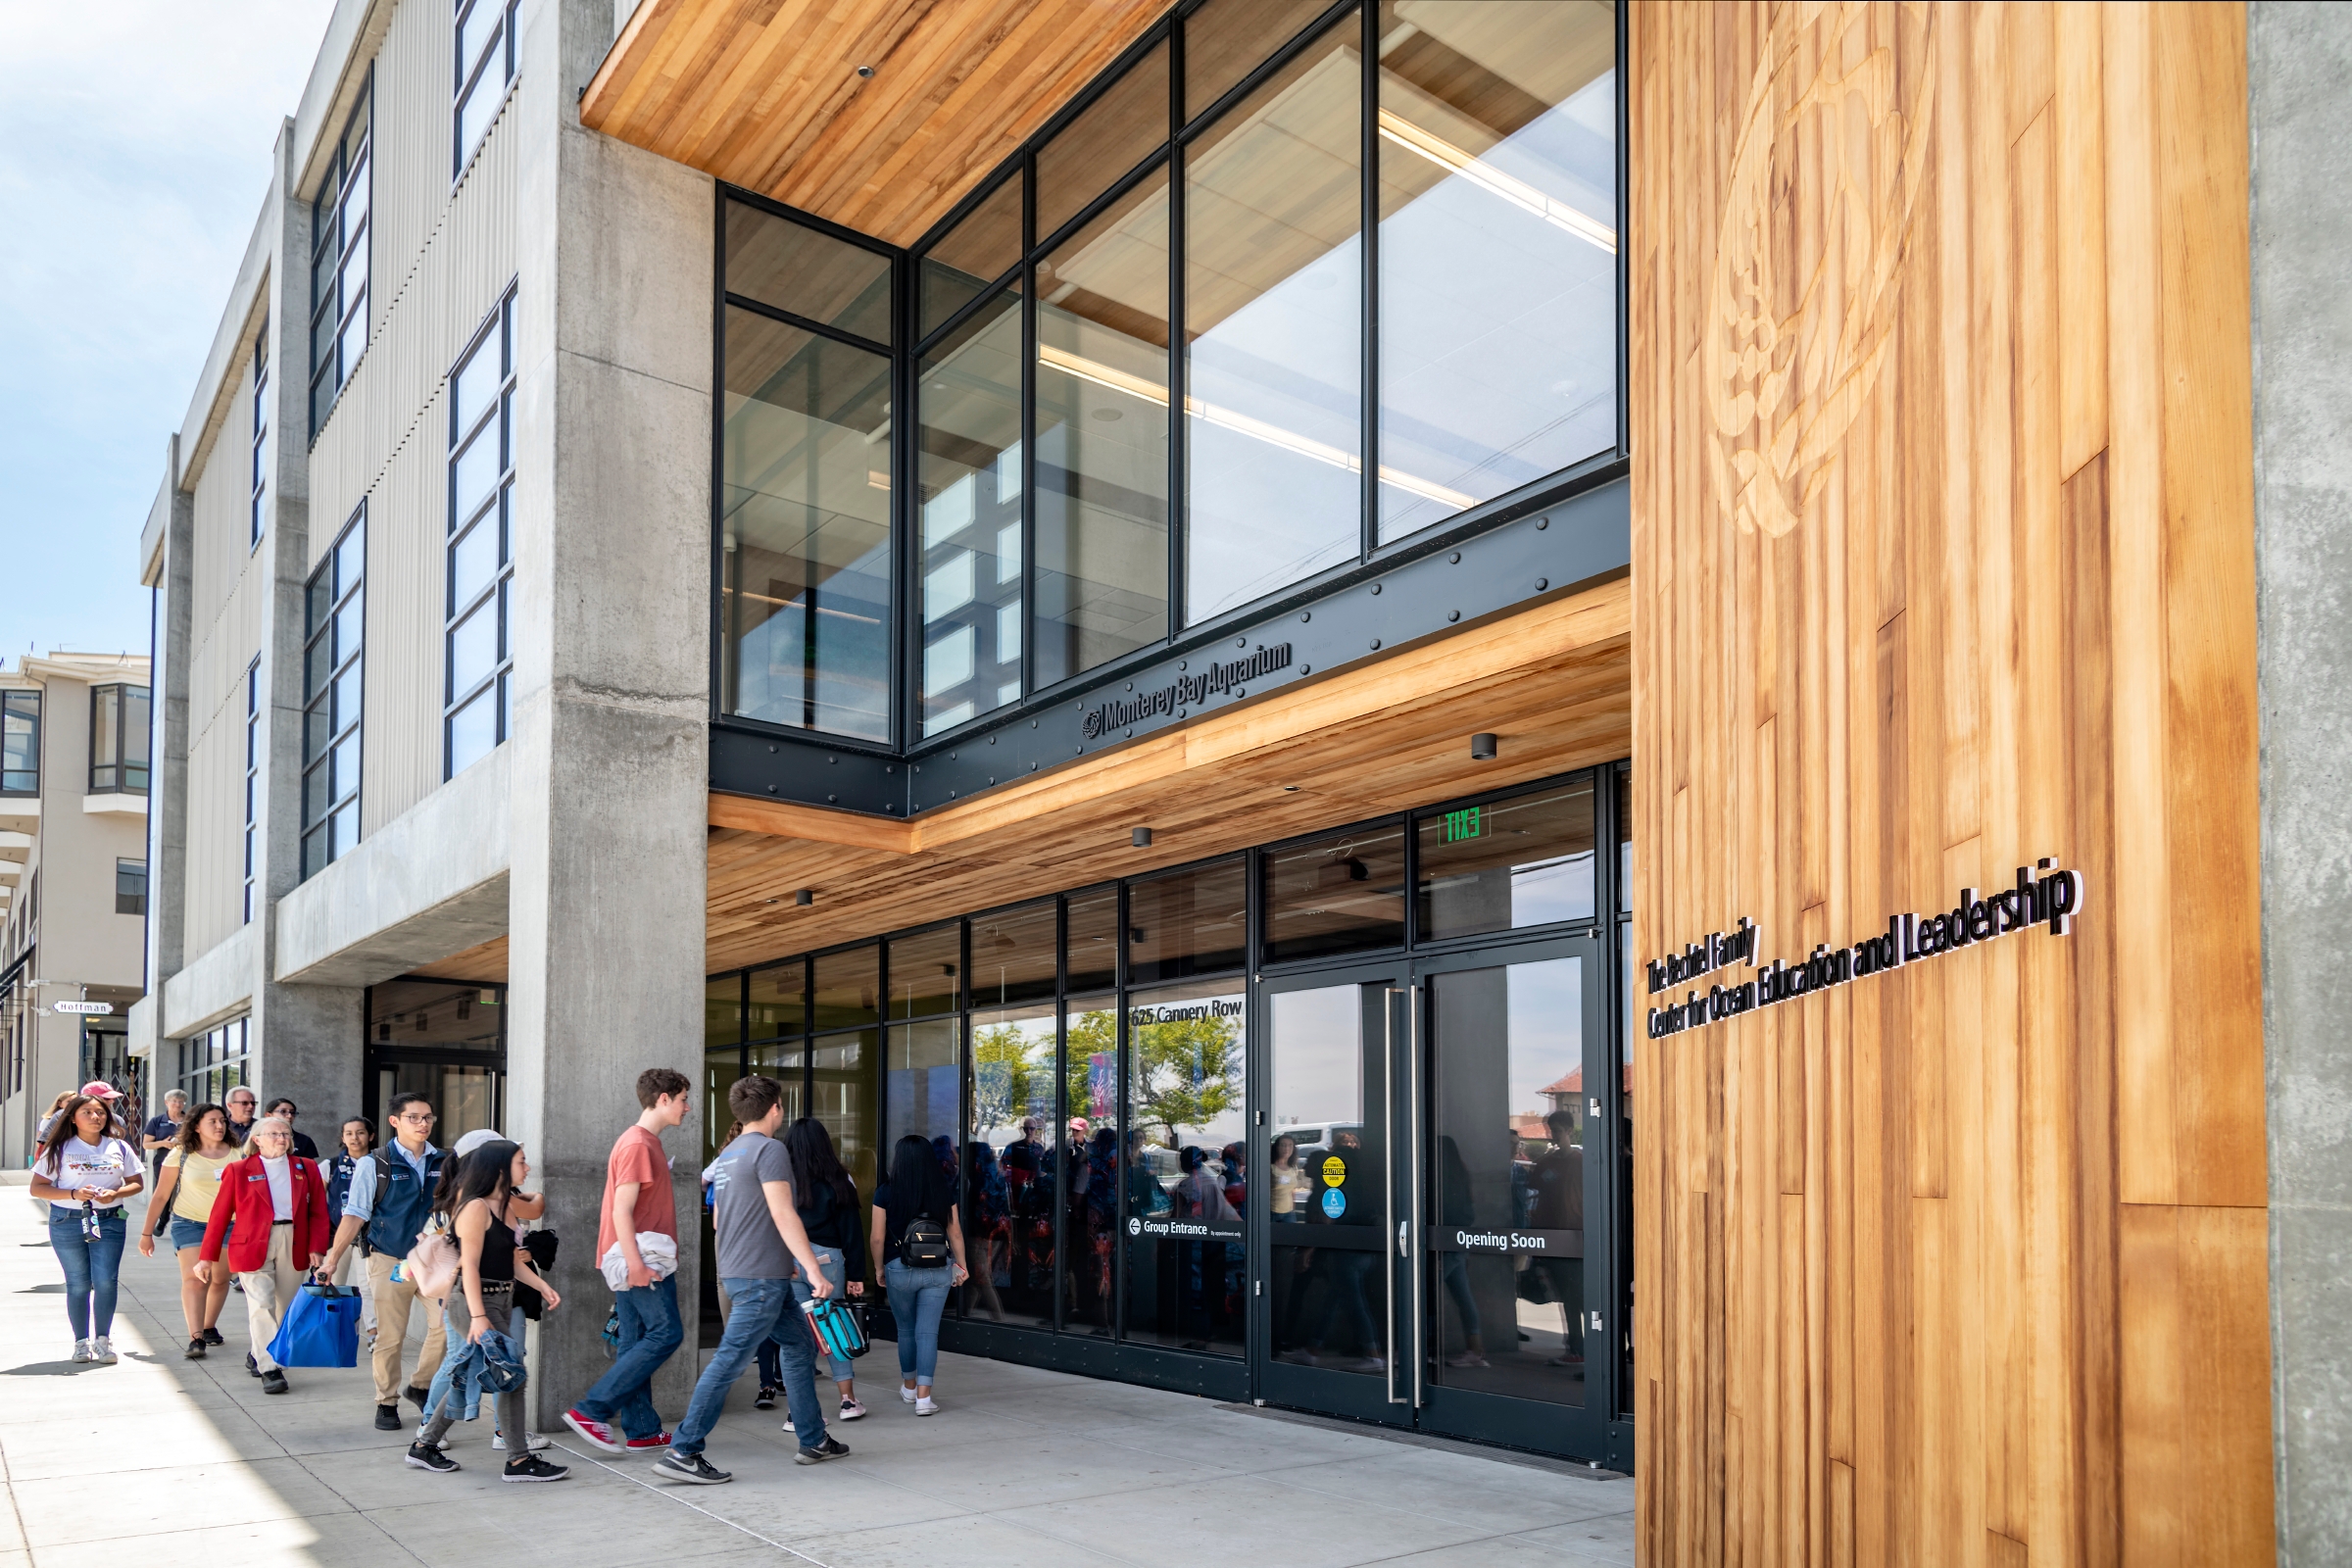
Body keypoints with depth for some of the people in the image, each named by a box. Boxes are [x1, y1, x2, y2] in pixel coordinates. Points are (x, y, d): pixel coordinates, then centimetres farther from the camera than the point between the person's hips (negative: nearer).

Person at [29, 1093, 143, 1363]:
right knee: (79, 1283, 4)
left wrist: (116, 1193, -11)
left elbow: (137, 1182, 10)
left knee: (106, 1280, -7)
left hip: (110, 1221, 1)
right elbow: (37, 1188, -2)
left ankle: (103, 1339, 4)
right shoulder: (59, 1149, 1)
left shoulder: (119, 1147, 7)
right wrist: (73, 1194, -16)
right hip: (68, 1222, -1)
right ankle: (82, 1341, 16)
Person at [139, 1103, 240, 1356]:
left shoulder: (237, 1154, 0)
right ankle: (196, 1338, -19)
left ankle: (209, 1326, 31)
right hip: (190, 1223, -2)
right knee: (194, 1278, -14)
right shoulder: (181, 1154, -4)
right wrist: (147, 1233, 1)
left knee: (220, 1279, 10)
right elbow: (161, 1196, 1)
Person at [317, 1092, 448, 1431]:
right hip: (390, 1260, -2)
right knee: (390, 1337, 3)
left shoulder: (445, 1162, 4)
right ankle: (387, 1403, 20)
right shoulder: (375, 1165, -4)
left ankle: (419, 1386, 17)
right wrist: (334, 1257, -10)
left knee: (444, 1325, -6)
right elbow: (355, 1214, -4)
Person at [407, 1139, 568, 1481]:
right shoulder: (476, 1207, -16)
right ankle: (519, 1461, -2)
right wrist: (478, 1316, -25)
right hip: (474, 1302, -9)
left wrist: (542, 1286, 5)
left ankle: (425, 1446, 29)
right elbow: (470, 1265, -20)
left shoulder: (506, 1204, 12)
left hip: (500, 1301, 9)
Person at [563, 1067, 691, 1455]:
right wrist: (635, 1262, -24)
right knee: (666, 1334, -9)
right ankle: (591, 1411, -8)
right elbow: (621, 1210, -19)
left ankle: (641, 1431, 13)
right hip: (639, 1262, -10)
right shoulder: (638, 1144, -14)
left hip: (636, 1262, 10)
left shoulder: (646, 1142, 18)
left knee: (637, 1343, 9)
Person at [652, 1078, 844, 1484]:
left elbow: (717, 1220, 22)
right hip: (762, 1276, -10)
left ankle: (813, 1442, 18)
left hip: (737, 1271, 10)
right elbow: (783, 1214, -20)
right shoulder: (769, 1149, -12)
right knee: (730, 1360, -8)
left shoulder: (728, 1154, 15)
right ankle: (682, 1453, -7)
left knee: (800, 1345, 15)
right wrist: (813, 1269, -21)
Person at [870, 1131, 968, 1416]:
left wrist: (879, 1268, 10)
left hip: (900, 1269, -1)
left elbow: (878, 1237, -5)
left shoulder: (886, 1193, -8)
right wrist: (961, 1265, 16)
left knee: (906, 1329, 18)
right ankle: (923, 1397, -5)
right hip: (938, 1270, 1)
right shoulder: (944, 1192, -2)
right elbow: (955, 1233, 3)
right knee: (928, 1331, 2)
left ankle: (909, 1386, 35)